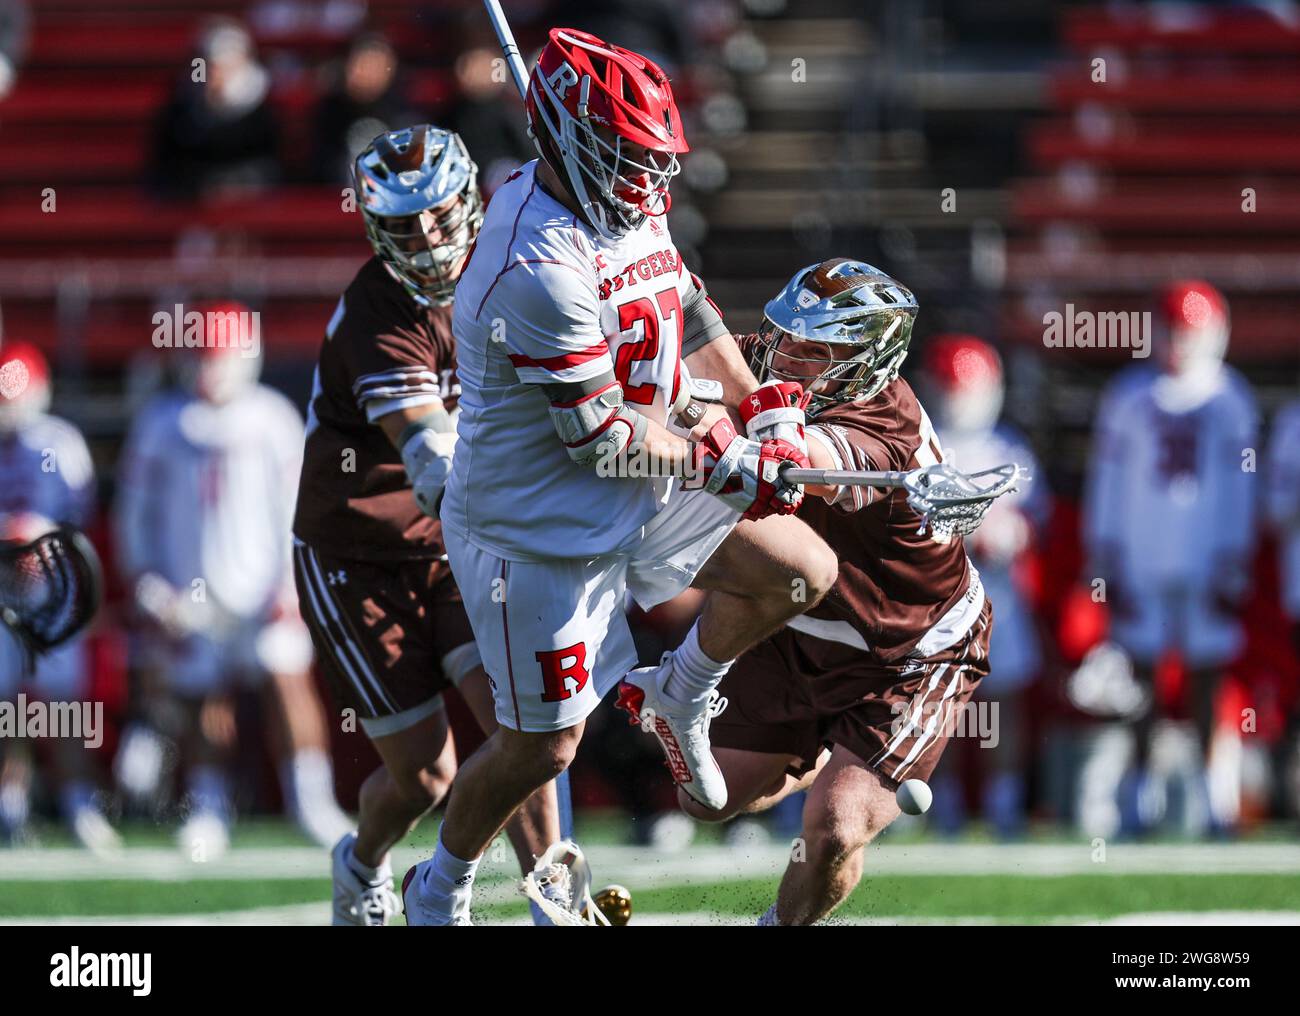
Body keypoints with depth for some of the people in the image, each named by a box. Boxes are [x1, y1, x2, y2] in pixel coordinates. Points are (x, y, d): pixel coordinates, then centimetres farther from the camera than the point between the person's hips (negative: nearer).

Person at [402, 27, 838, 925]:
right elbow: (598, 438, -27)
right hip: (538, 529, -8)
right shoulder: (536, 269, -30)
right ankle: (441, 888, 28)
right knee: (543, 746, 2)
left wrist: (758, 405, 9)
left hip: (643, 497, 8)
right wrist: (723, 465, -18)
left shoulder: (631, 206, -1)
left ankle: (681, 694, 25)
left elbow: (685, 303, 18)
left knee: (805, 570, 1)